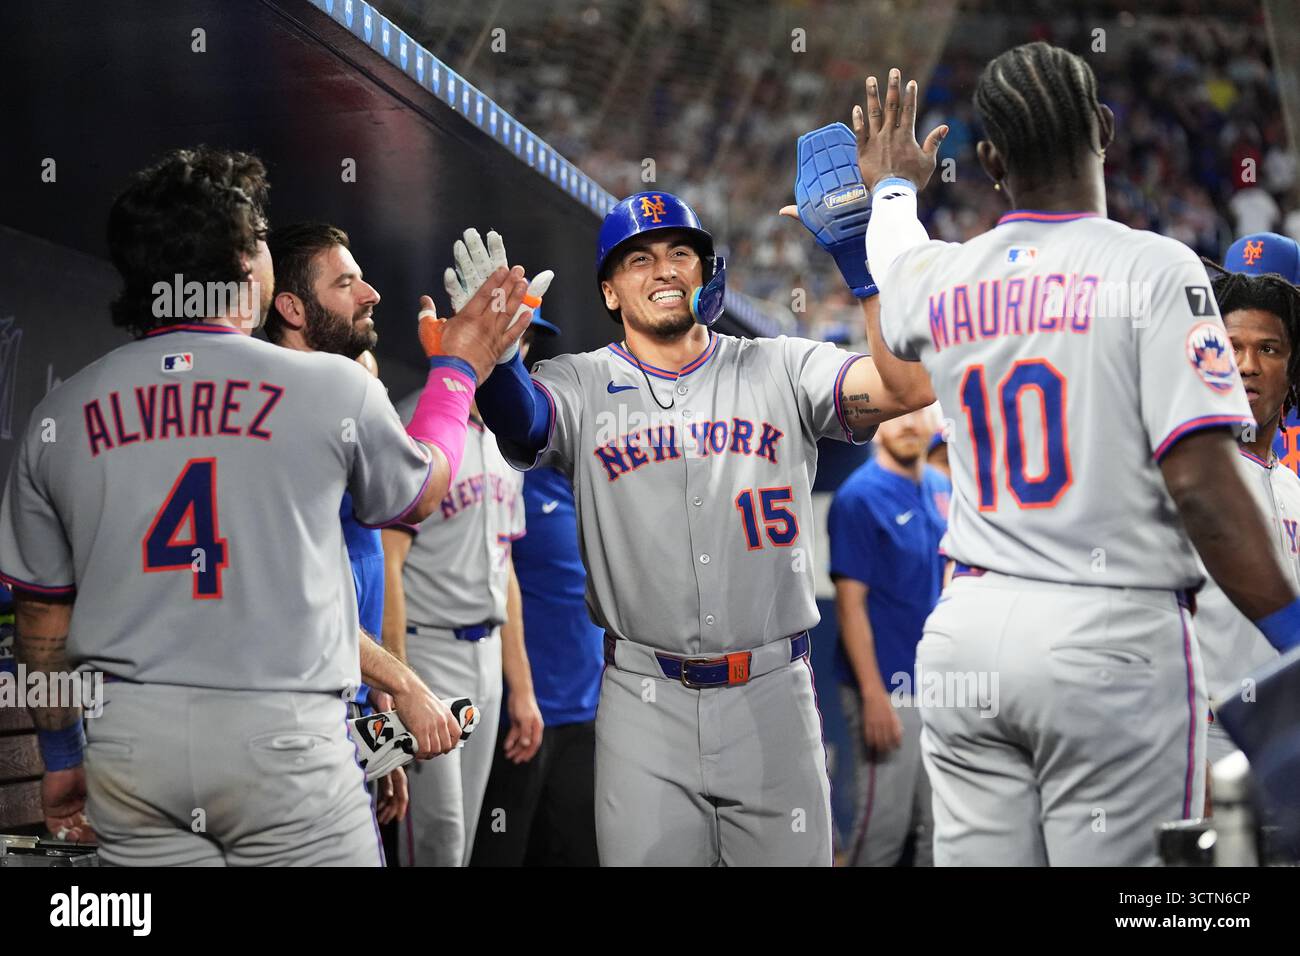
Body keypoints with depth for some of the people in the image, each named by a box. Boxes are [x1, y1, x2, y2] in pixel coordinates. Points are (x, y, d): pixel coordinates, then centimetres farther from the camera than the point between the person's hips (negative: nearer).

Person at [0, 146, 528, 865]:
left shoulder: (59, 416, 4)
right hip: (284, 735, -3)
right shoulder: (333, 386, -3)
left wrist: (62, 752, 24)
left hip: (127, 744, 3)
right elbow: (418, 495, 18)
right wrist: (456, 372, 33)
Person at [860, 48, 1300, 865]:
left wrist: (893, 184, 58)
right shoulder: (1153, 269, -7)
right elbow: (1200, 484, -15)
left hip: (968, 631, 5)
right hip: (1112, 637, -5)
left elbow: (893, 253, 37)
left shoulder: (939, 280, 9)